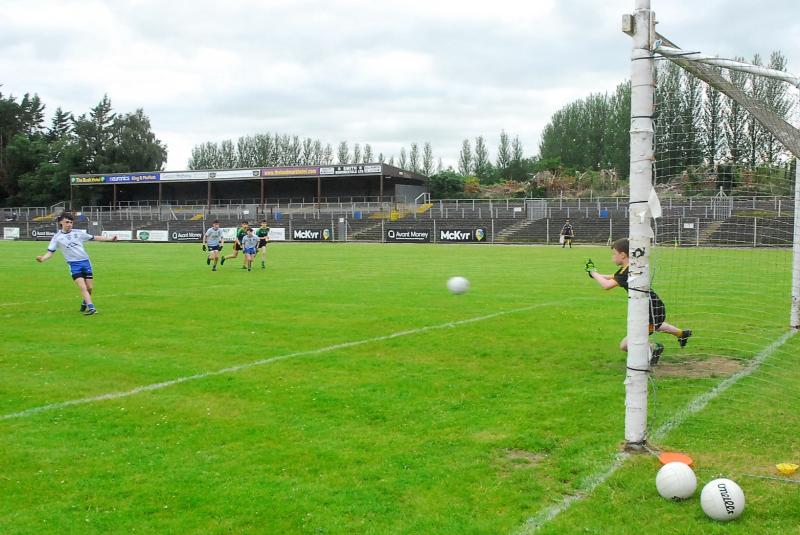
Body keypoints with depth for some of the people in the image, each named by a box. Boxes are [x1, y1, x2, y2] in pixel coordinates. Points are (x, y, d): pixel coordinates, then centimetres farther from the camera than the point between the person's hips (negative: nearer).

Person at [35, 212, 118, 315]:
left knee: (89, 287, 4)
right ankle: (91, 308, -21)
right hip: (73, 264, -3)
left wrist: (109, 239, 12)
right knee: (83, 287, -17)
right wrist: (42, 258, -23)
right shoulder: (57, 237, 1)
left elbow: (94, 238, 14)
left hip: (85, 262, 3)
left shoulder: (79, 233, 6)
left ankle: (84, 304, 30)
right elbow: (50, 252, -2)